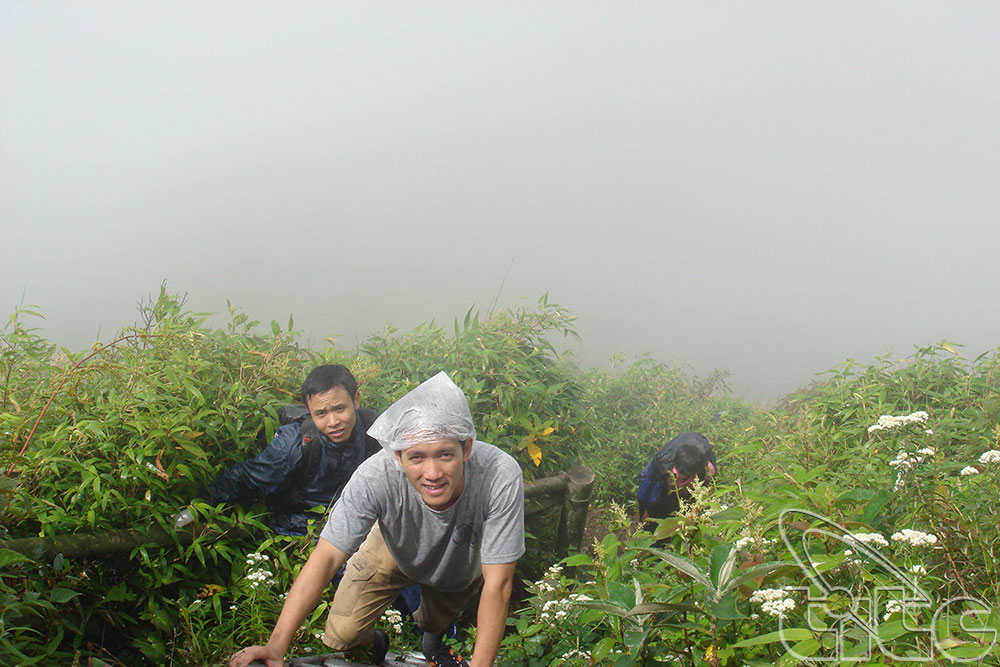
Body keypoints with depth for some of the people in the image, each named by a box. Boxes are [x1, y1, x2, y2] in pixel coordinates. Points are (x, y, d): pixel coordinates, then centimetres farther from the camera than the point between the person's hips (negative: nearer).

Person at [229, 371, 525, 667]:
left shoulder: (500, 476, -43)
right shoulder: (376, 477, -41)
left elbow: (497, 584, -37)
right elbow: (327, 556, -35)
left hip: (464, 558, 0)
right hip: (396, 548, 0)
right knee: (342, 635, -4)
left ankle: (432, 638, 54)